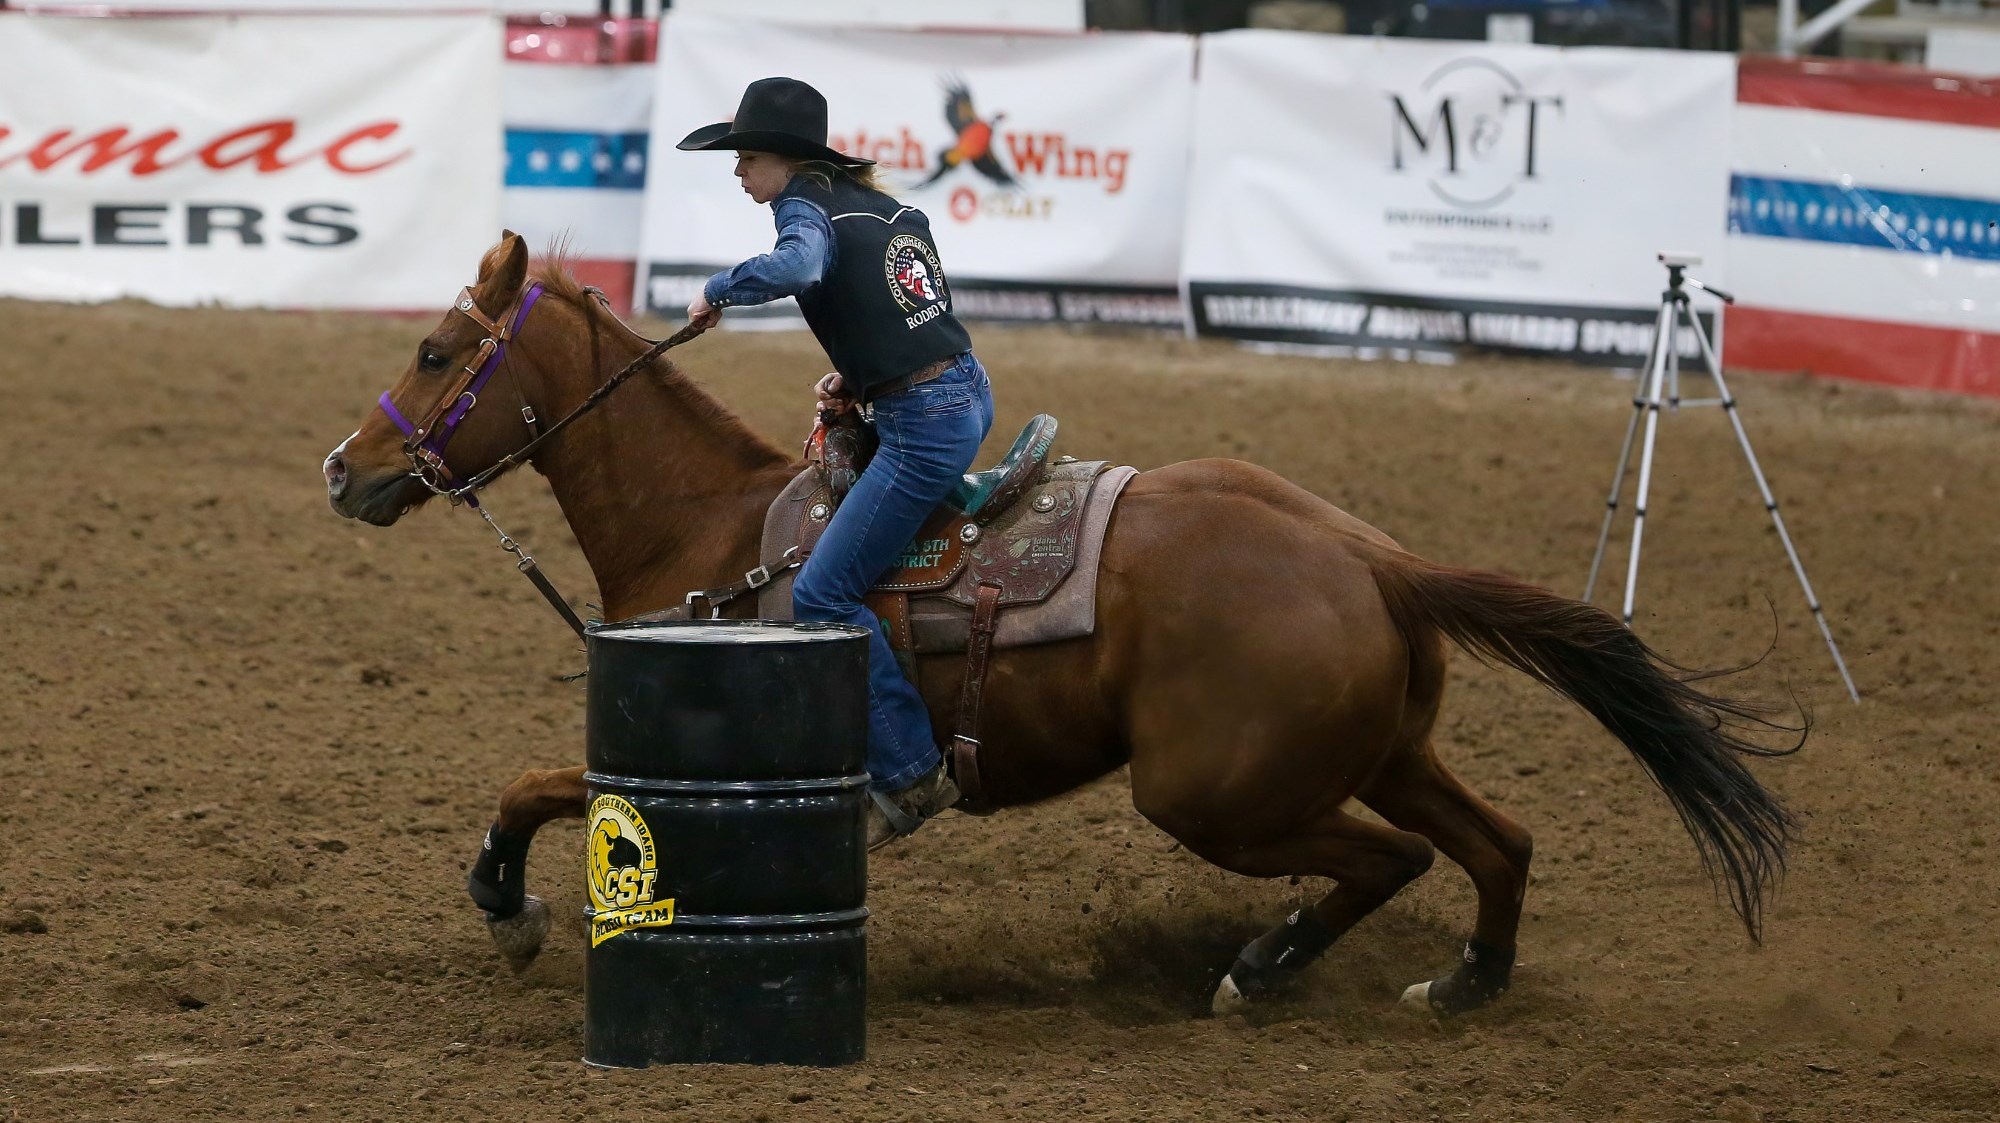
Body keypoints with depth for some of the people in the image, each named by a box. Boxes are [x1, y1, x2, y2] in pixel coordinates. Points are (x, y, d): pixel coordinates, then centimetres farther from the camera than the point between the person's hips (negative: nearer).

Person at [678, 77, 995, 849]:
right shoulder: (885, 207, 15)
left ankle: (909, 775, -7)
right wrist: (858, 377, 12)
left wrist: (718, 290, -19)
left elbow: (798, 264, -34)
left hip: (923, 429, -10)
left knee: (823, 593, -7)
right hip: (967, 390, 10)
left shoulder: (806, 207, -11)